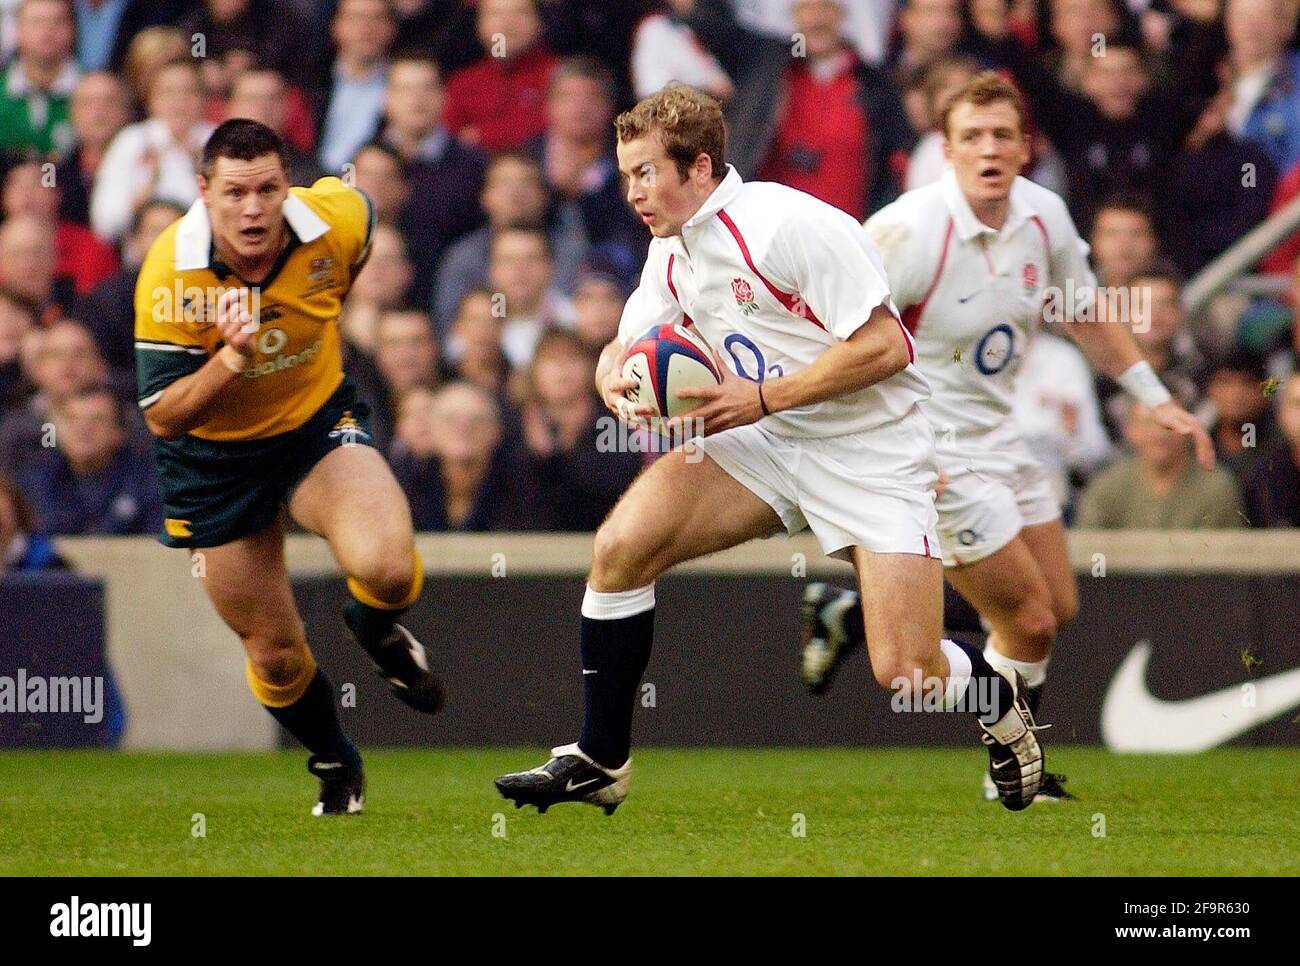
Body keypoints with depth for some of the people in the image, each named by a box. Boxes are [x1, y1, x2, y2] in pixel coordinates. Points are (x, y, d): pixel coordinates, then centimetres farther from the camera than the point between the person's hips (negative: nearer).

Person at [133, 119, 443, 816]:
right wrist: (233, 357, -41)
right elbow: (162, 417, -25)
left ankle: (377, 628, 11)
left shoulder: (337, 220, -21)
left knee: (387, 569, -28)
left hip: (318, 423, 1)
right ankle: (335, 767, 41)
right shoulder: (170, 275, -28)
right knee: (275, 654, 8)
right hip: (214, 459, -1)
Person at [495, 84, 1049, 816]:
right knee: (621, 546, -12)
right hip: (770, 448, 7)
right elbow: (626, 346, 14)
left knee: (906, 673, -14)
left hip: (873, 447, -7)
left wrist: (759, 398, -22)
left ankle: (998, 703, 24)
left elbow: (884, 347, -23)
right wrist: (618, 385, -12)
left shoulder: (788, 225, -21)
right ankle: (600, 762, -2)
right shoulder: (672, 253, 5)